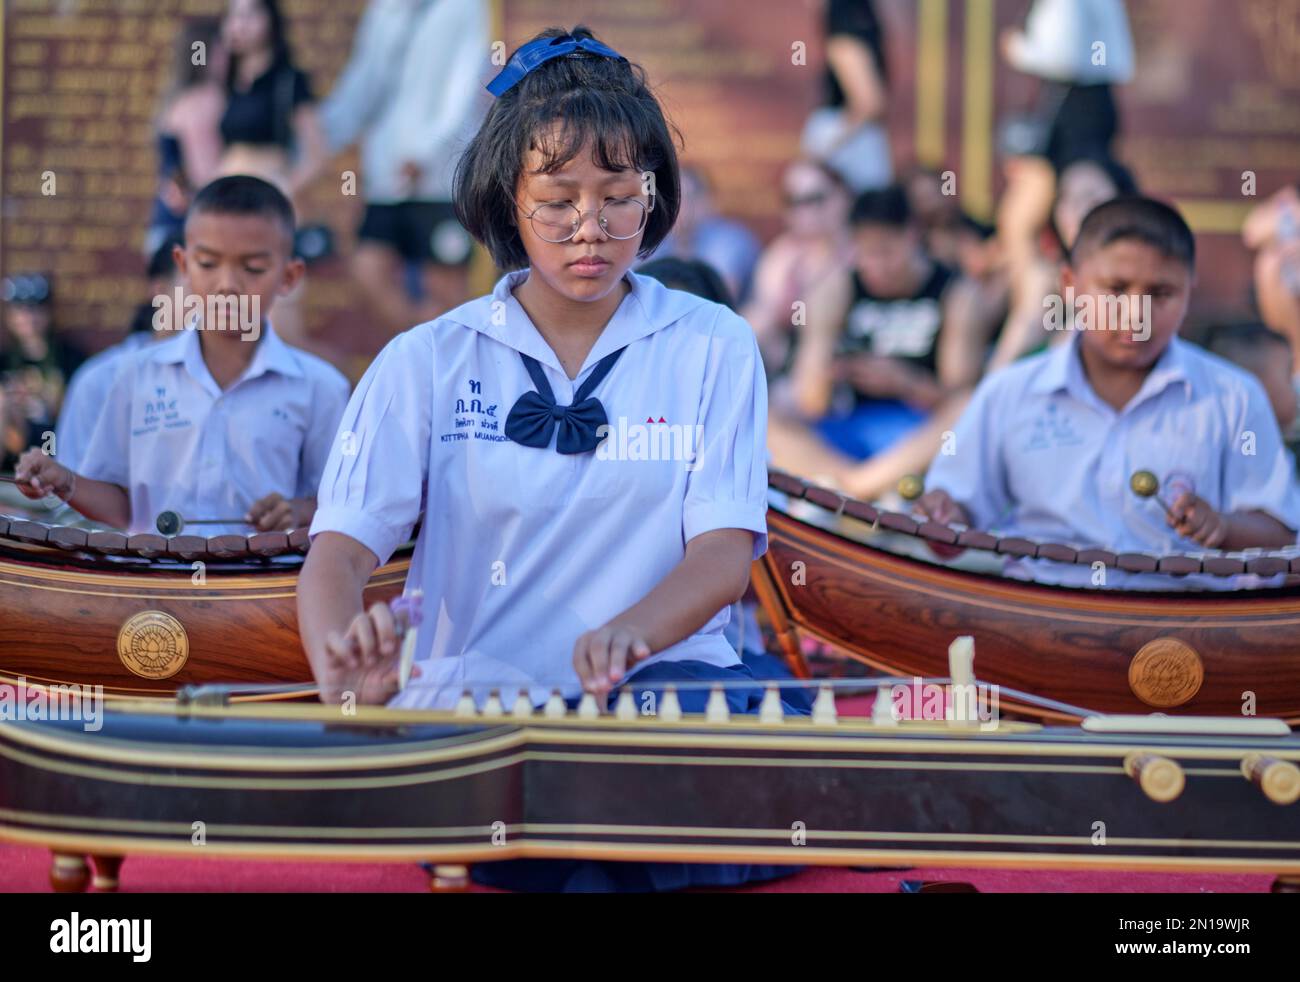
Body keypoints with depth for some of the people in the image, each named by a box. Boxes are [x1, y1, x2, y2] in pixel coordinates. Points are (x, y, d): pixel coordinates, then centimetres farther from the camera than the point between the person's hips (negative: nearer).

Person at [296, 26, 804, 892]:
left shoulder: (712, 349, 11)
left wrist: (627, 634, -26)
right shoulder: (427, 363, 10)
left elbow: (726, 552, -1)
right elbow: (341, 547, -1)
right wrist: (342, 663, -28)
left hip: (659, 687, 1)